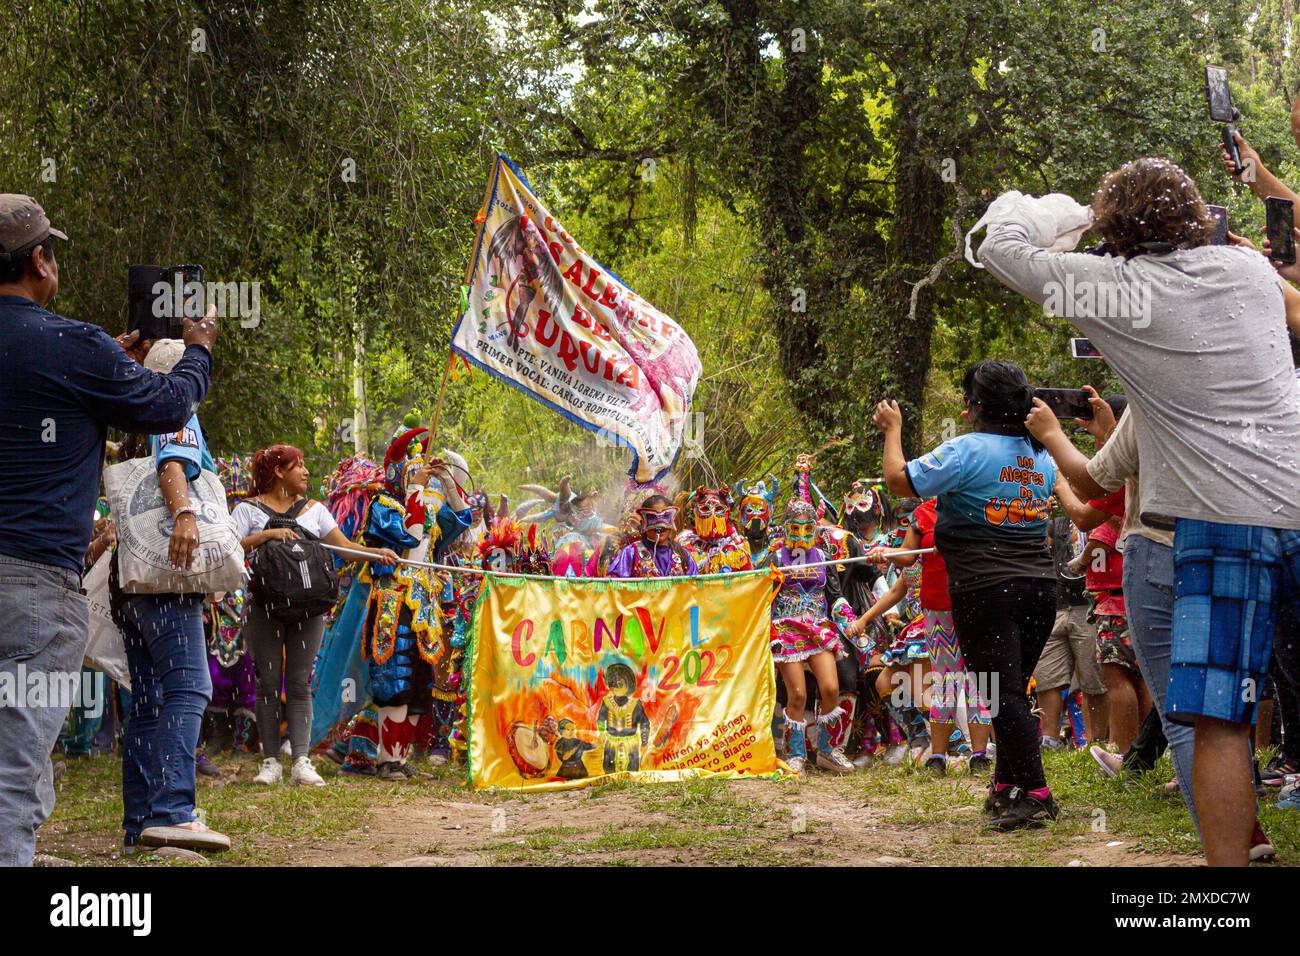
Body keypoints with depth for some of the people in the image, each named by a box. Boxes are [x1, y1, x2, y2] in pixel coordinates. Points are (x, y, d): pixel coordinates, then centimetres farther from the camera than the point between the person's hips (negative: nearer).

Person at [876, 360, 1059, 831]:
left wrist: (892, 429, 7)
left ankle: (1035, 793, -12)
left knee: (1003, 694, -6)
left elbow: (899, 480, -8)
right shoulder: (1041, 456, 10)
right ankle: (1006, 786, 22)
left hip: (987, 590, -7)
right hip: (1039, 585, 7)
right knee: (1013, 691, 16)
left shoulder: (967, 451, -11)